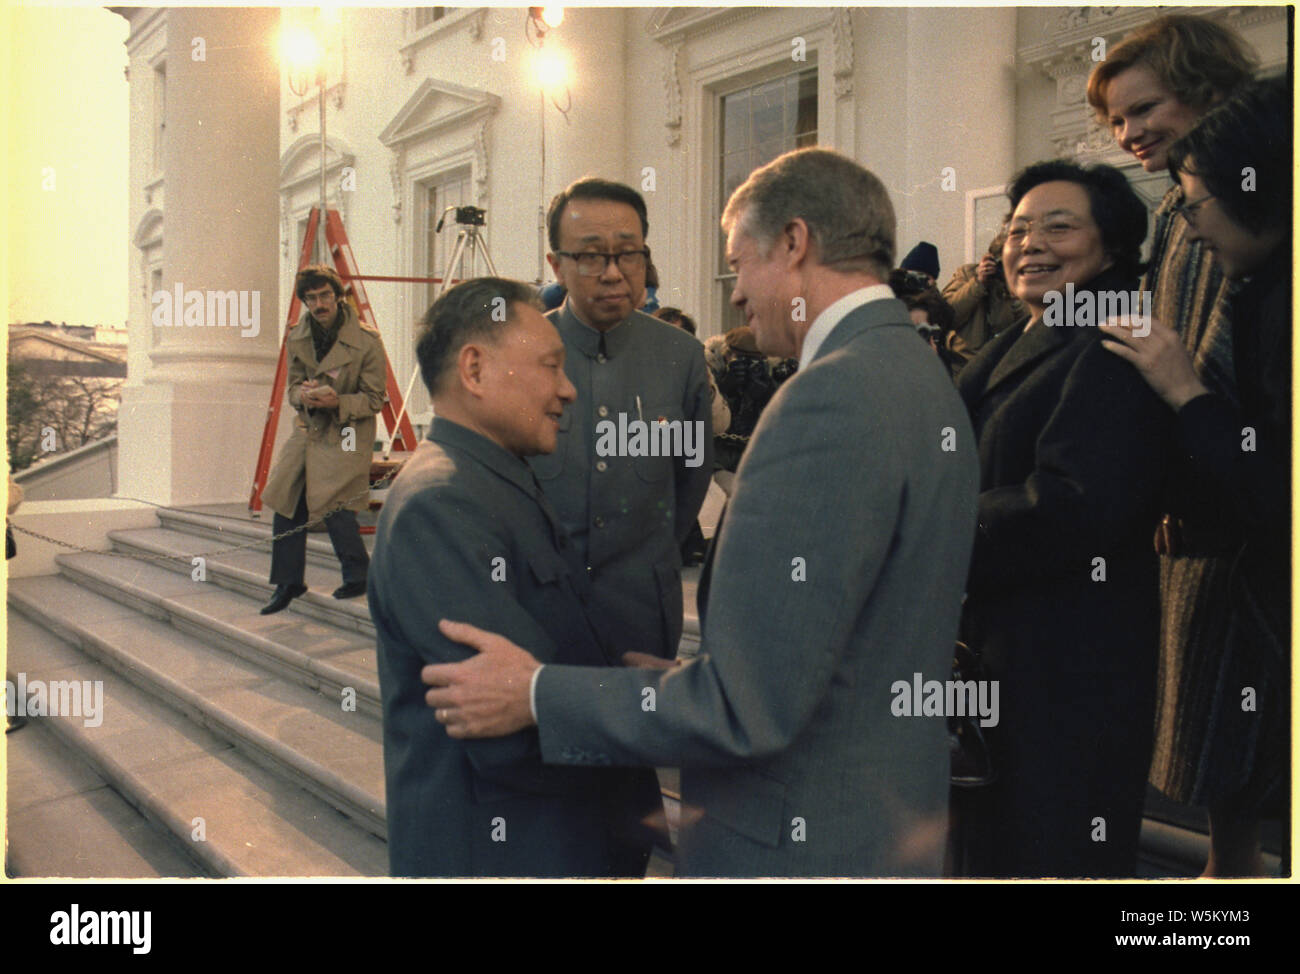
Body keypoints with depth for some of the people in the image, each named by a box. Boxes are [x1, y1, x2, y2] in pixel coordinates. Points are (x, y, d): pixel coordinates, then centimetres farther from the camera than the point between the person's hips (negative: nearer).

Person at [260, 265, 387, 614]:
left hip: (346, 434, -6)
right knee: (285, 501, 5)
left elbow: (374, 399, -9)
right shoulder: (297, 339, 4)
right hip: (308, 429, 6)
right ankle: (288, 584, 20)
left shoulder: (366, 341, -12)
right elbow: (293, 387, 11)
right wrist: (303, 394, -13)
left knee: (334, 506, -15)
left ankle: (358, 576, 6)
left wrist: (337, 402, -25)